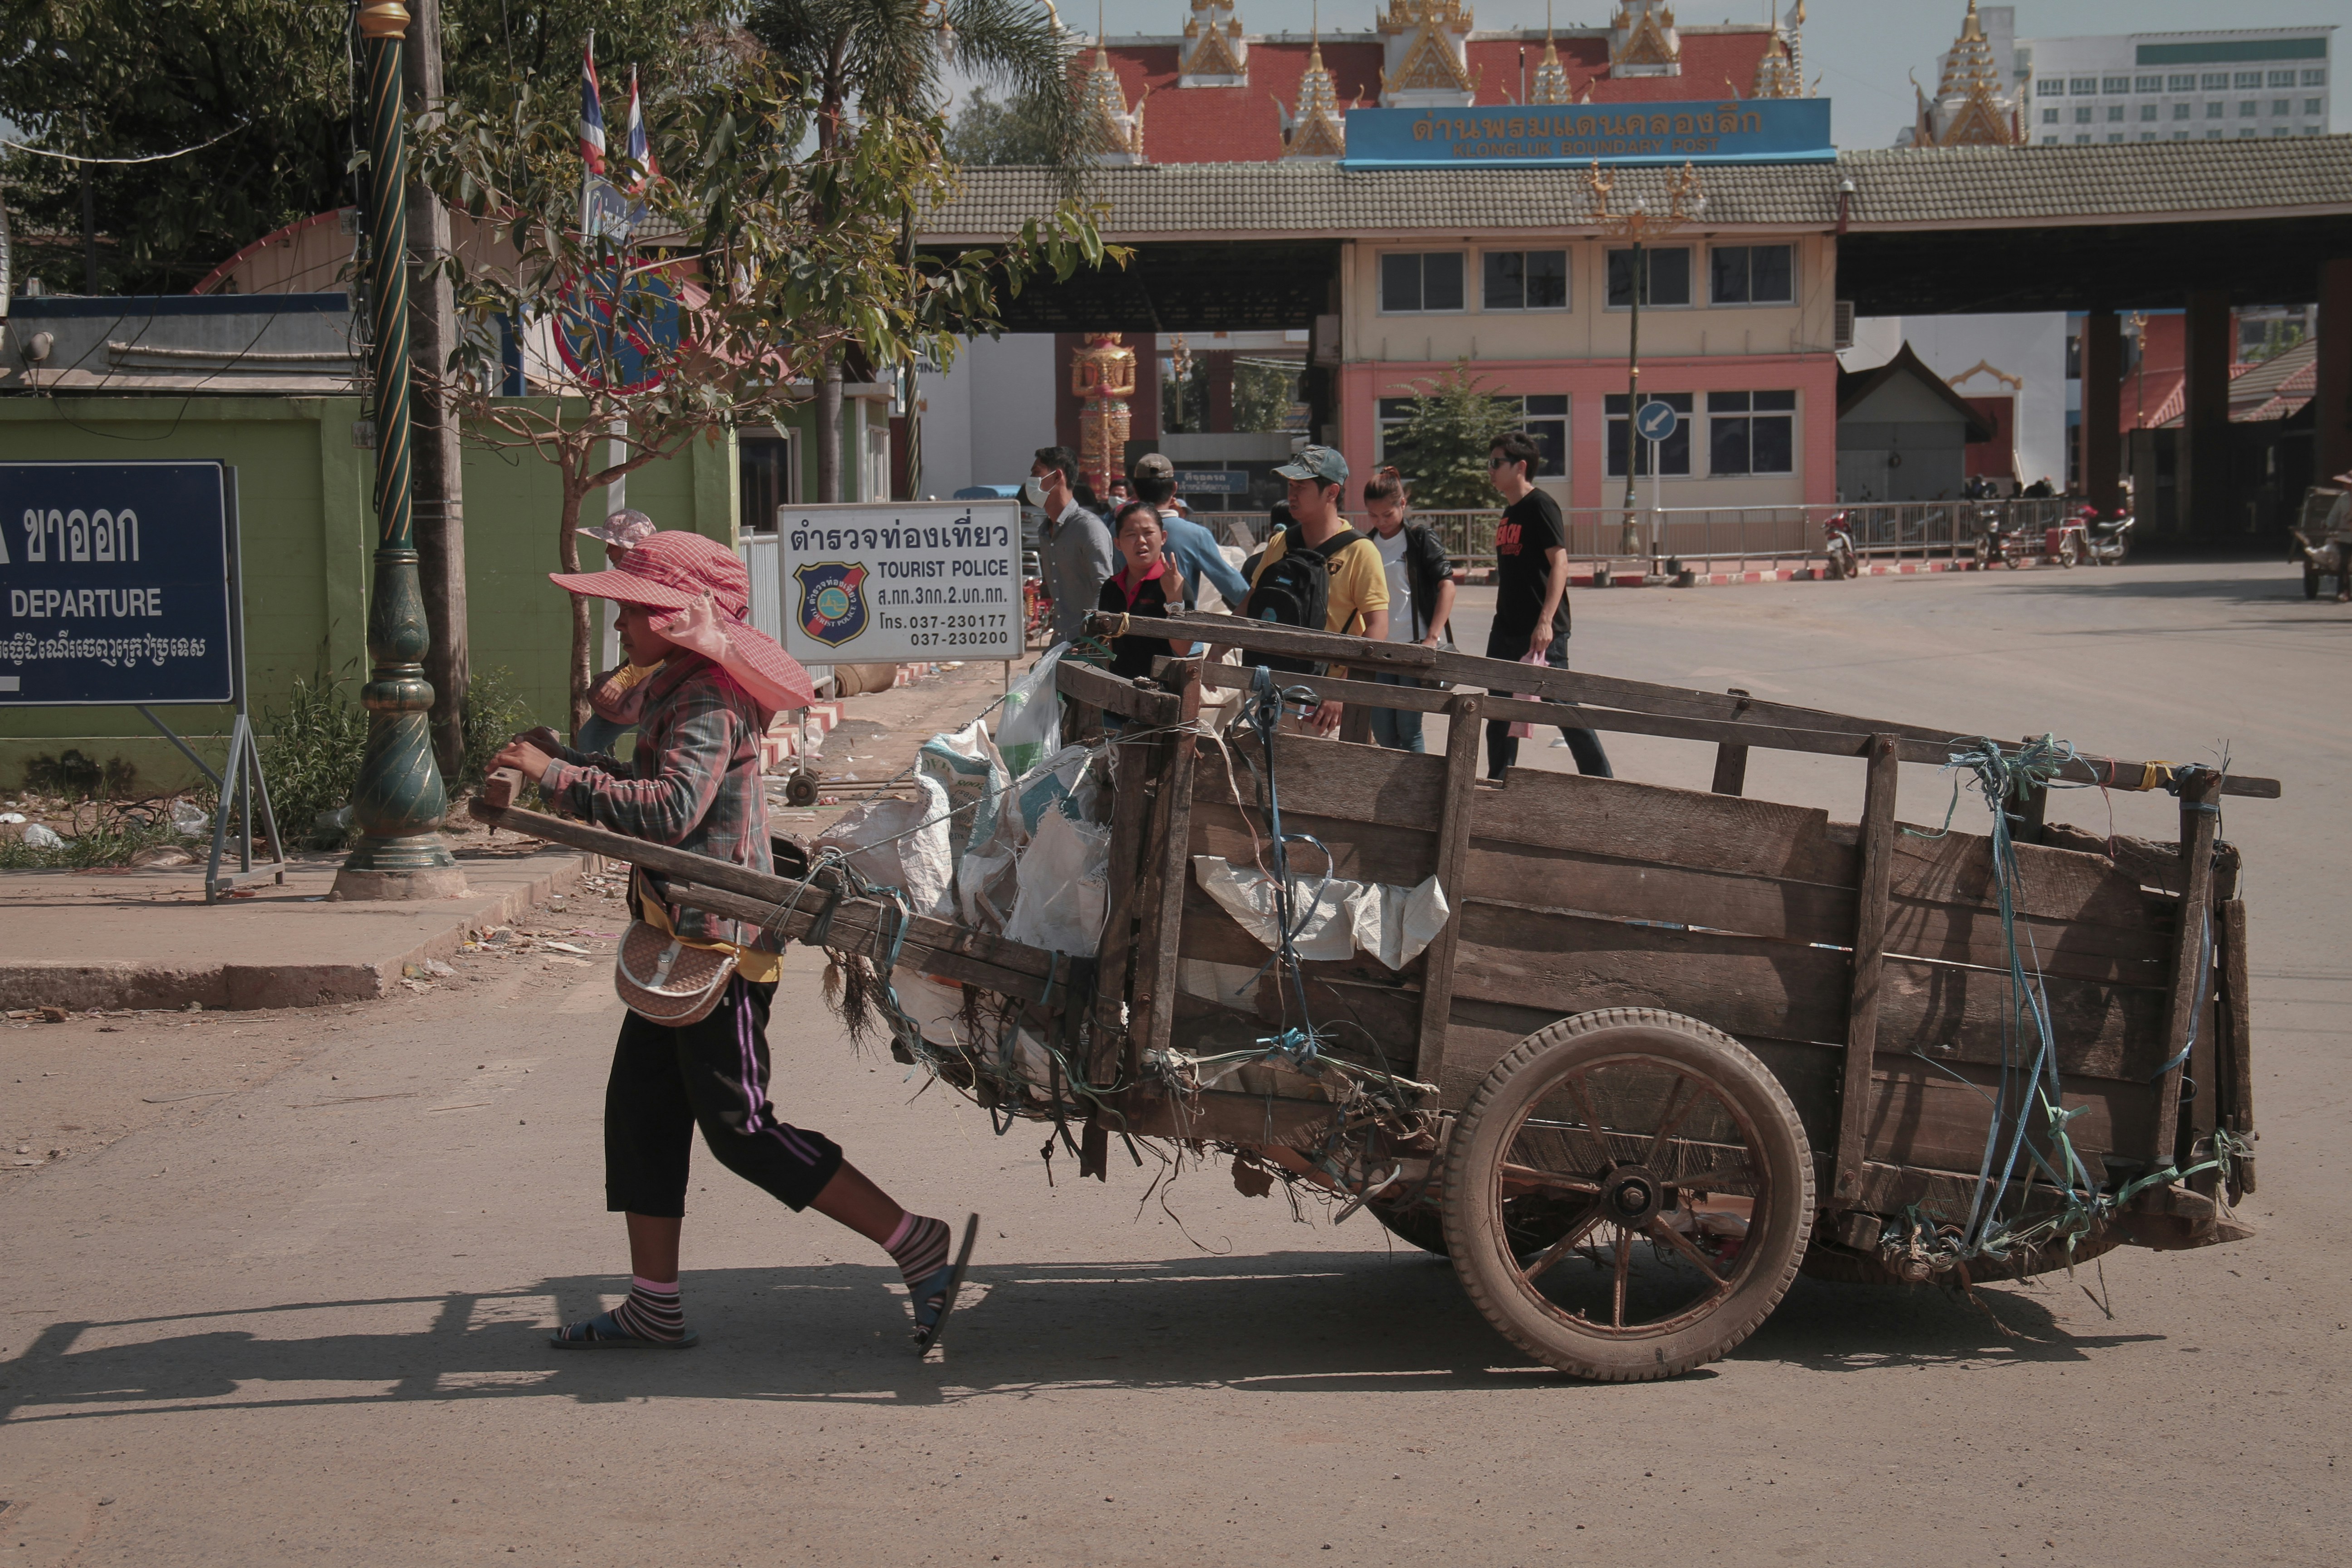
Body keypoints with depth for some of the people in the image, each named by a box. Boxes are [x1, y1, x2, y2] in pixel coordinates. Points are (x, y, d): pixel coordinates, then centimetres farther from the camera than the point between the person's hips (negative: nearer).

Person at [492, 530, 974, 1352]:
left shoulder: (707, 703, -18)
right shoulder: (680, 692, 14)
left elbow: (670, 809, -33)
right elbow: (654, 787, 25)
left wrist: (556, 775, -27)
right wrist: (565, 759, 17)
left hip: (718, 946, -11)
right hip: (683, 943, 11)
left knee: (739, 1129, -7)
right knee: (640, 1108, 12)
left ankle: (920, 1247, -2)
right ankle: (653, 1308, 19)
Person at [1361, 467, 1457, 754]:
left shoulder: (1421, 539, -3)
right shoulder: (1368, 545, 12)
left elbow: (1447, 585, -11)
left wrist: (1432, 638, -19)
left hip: (1414, 646, -5)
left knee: (1408, 728, -8)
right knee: (1382, 731, 6)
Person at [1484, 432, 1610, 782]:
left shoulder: (1540, 506, -11)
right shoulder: (1509, 511, 15)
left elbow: (1559, 562, -19)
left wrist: (1545, 621, -27)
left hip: (1541, 631, -9)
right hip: (1507, 629, 9)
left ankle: (1602, 781, 1)